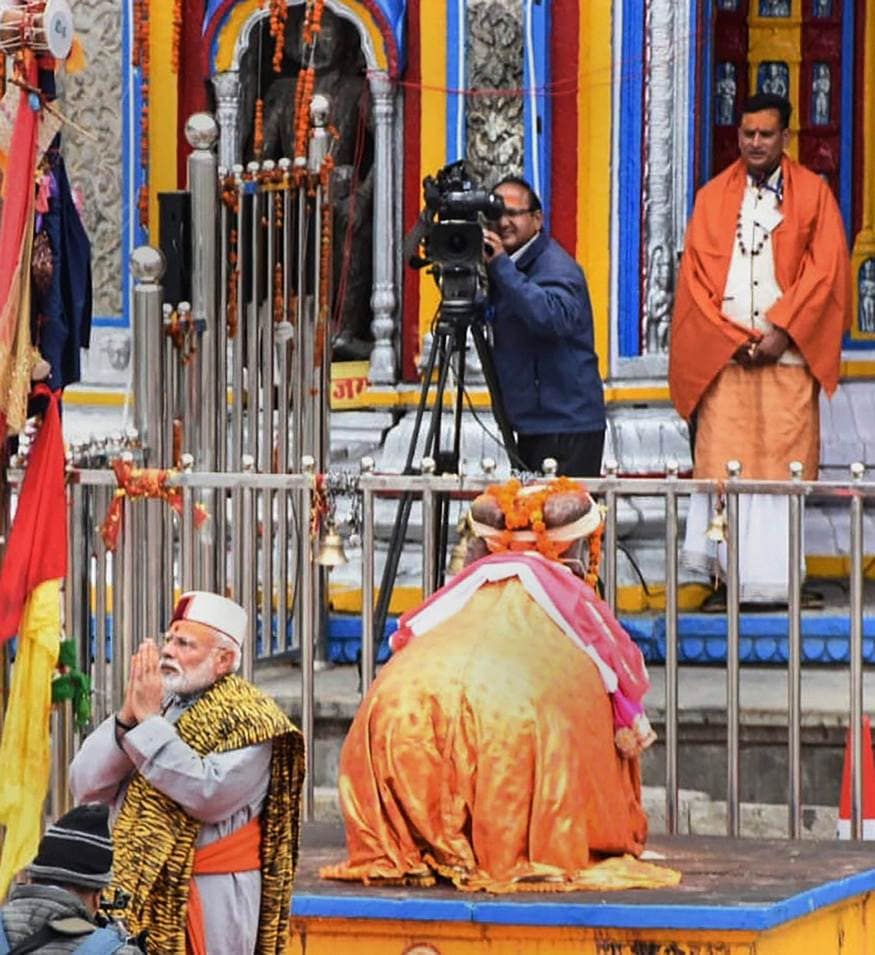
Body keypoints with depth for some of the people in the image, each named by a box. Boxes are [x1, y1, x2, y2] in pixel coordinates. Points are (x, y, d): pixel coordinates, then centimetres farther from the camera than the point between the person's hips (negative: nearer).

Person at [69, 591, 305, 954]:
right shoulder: (155, 702, 12)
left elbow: (209, 795, -21)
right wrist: (127, 718, -10)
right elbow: (86, 785, 4)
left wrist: (150, 721, -16)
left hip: (209, 897, -6)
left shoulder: (249, 719, -5)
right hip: (137, 892, 6)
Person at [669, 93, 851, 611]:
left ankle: (778, 578, -3)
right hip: (723, 354, 1)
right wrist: (733, 338, -6)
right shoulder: (714, 197, 11)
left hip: (788, 355, -1)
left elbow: (826, 270, -1)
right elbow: (695, 276, 6)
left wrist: (782, 331, -10)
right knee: (723, 464, -5)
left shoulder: (813, 193, 6)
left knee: (786, 465, -4)